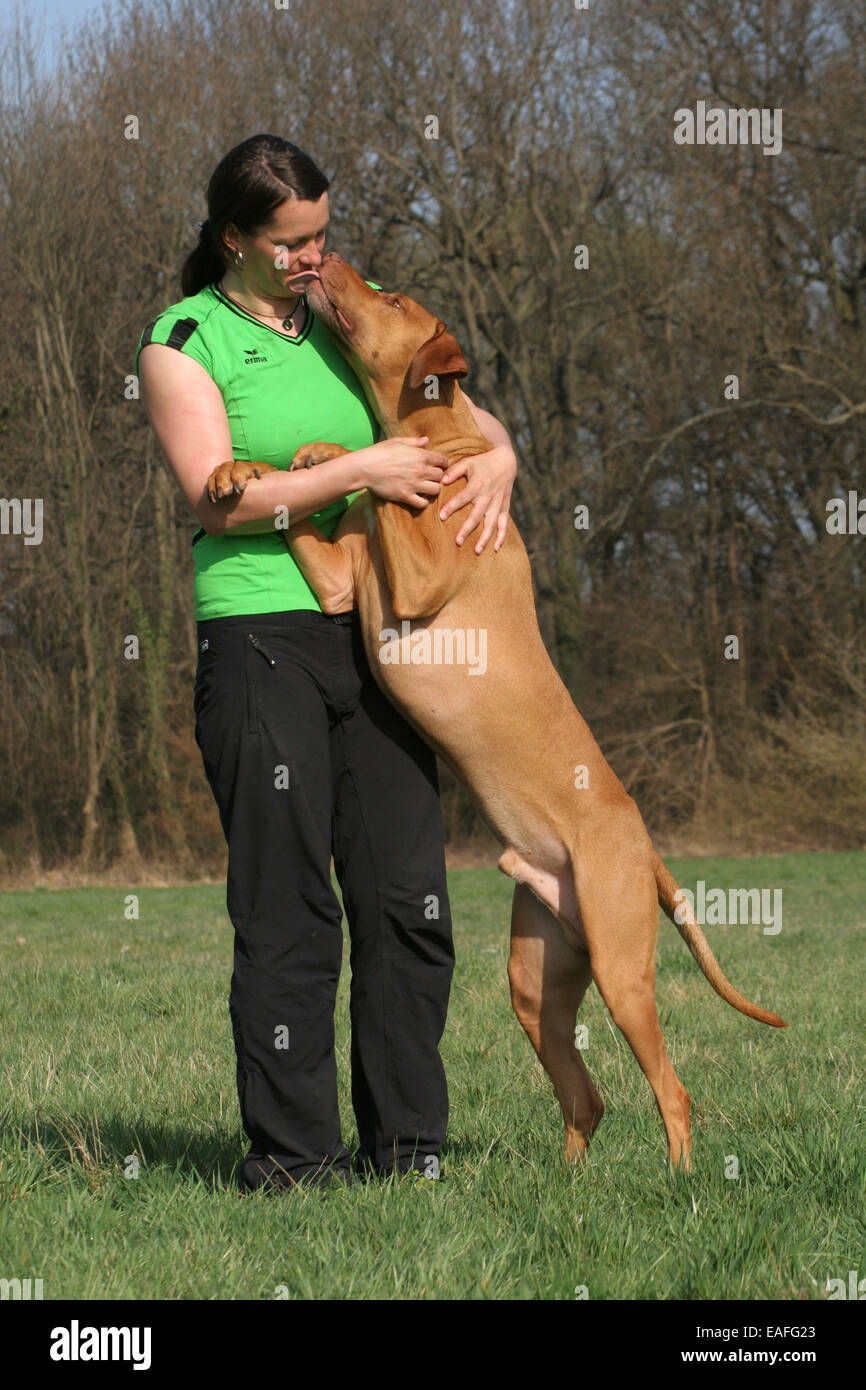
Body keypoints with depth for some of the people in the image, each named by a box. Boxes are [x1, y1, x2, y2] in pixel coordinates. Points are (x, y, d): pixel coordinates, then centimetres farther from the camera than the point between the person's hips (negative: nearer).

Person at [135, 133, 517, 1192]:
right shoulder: (183, 341, 0)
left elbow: (458, 409, 22)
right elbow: (219, 500, -10)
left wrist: (496, 458, -1)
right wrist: (359, 471, -15)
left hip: (374, 631, 5)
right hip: (259, 639, -5)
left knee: (408, 896, 1)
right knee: (289, 910, -5)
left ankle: (405, 1142, 9)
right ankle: (290, 1152, 2)